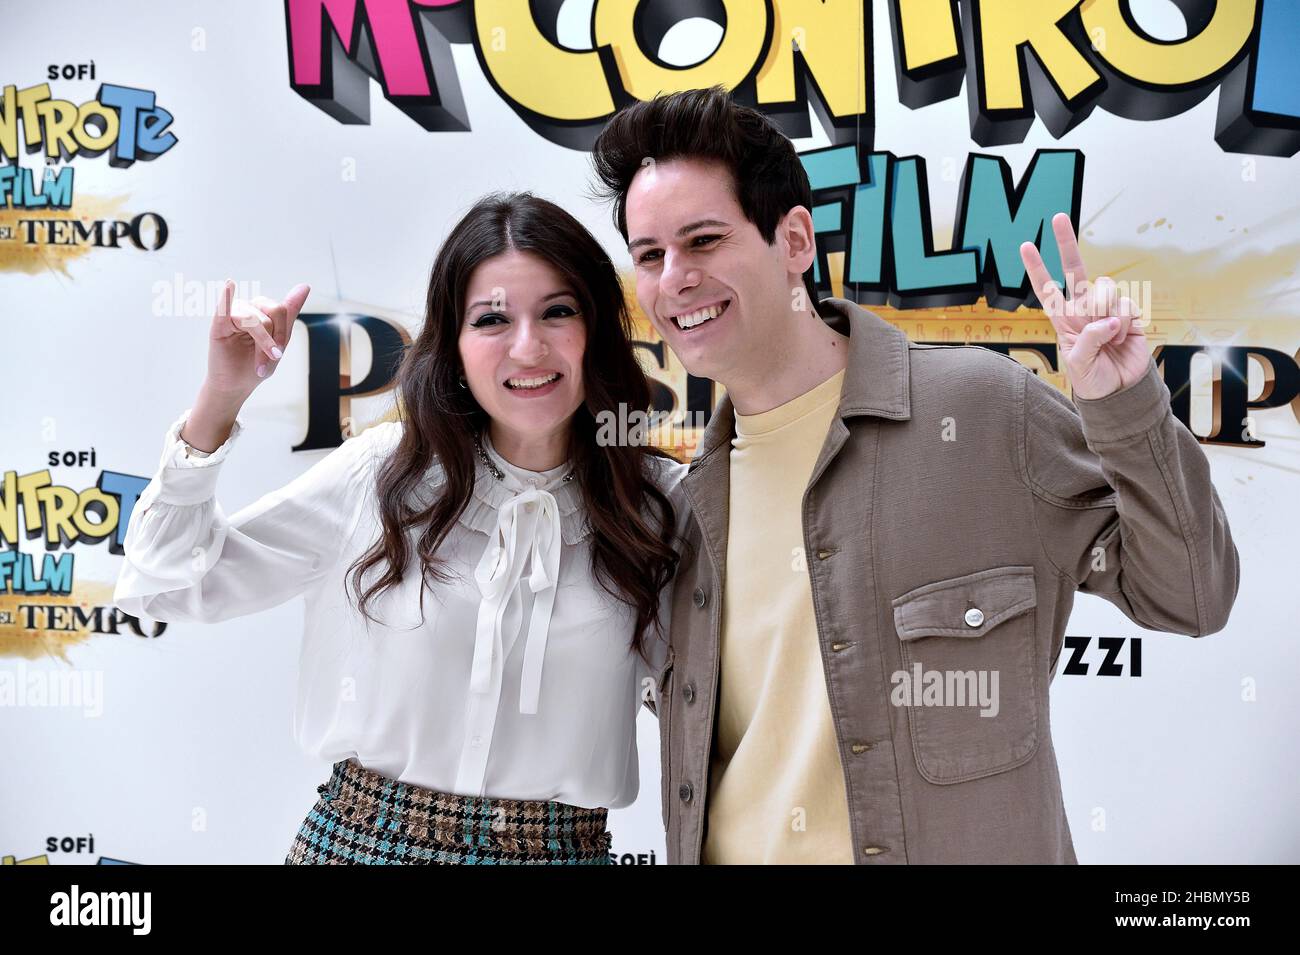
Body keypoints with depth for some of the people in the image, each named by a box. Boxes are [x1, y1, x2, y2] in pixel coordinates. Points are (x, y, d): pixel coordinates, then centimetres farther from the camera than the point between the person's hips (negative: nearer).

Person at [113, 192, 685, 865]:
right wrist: (221, 398, -15)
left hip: (564, 845, 0)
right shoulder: (383, 473, -8)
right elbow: (163, 585, -5)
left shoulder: (658, 501, -6)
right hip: (364, 838, 0)